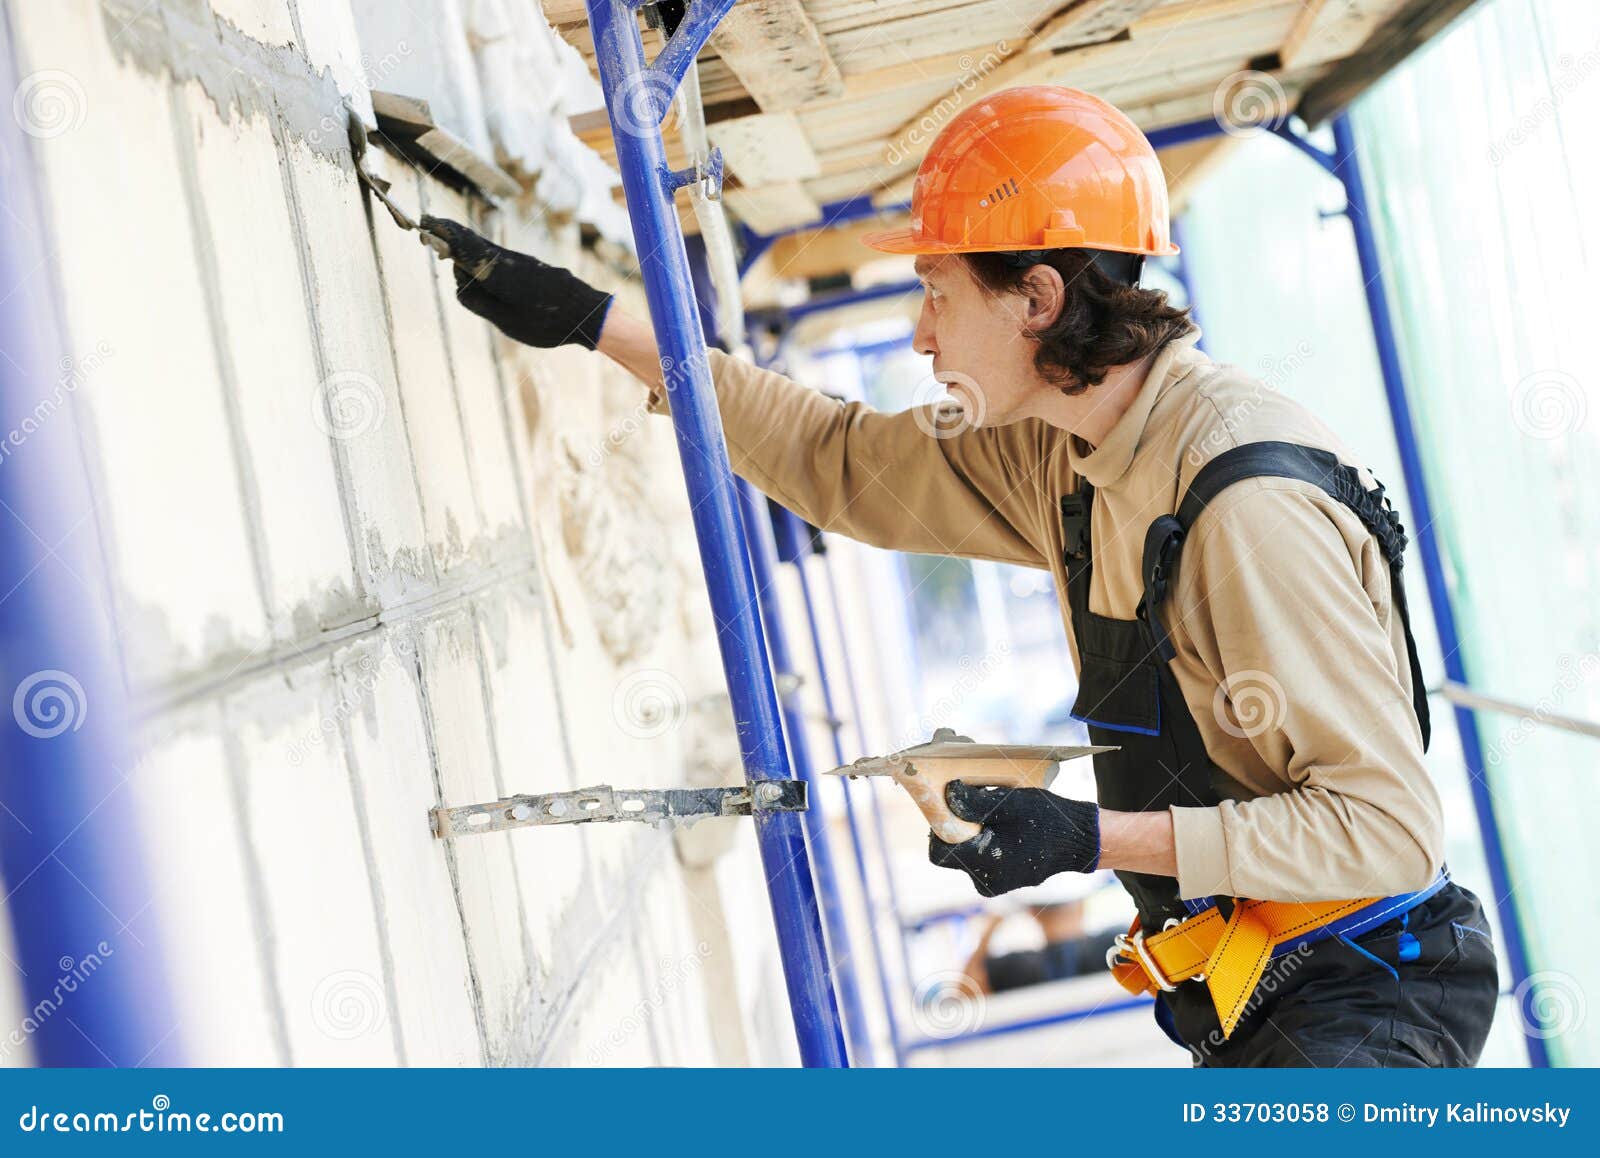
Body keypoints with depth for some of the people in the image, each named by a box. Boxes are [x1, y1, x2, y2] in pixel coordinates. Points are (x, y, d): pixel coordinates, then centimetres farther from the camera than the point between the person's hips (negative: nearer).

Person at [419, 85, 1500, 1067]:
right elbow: (845, 460, 14)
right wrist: (592, 321, 12)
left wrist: (1093, 839, -25)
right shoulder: (1066, 462, 4)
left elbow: (1389, 825, -23)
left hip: (1363, 1006, -8)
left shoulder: (1249, 503, -24)